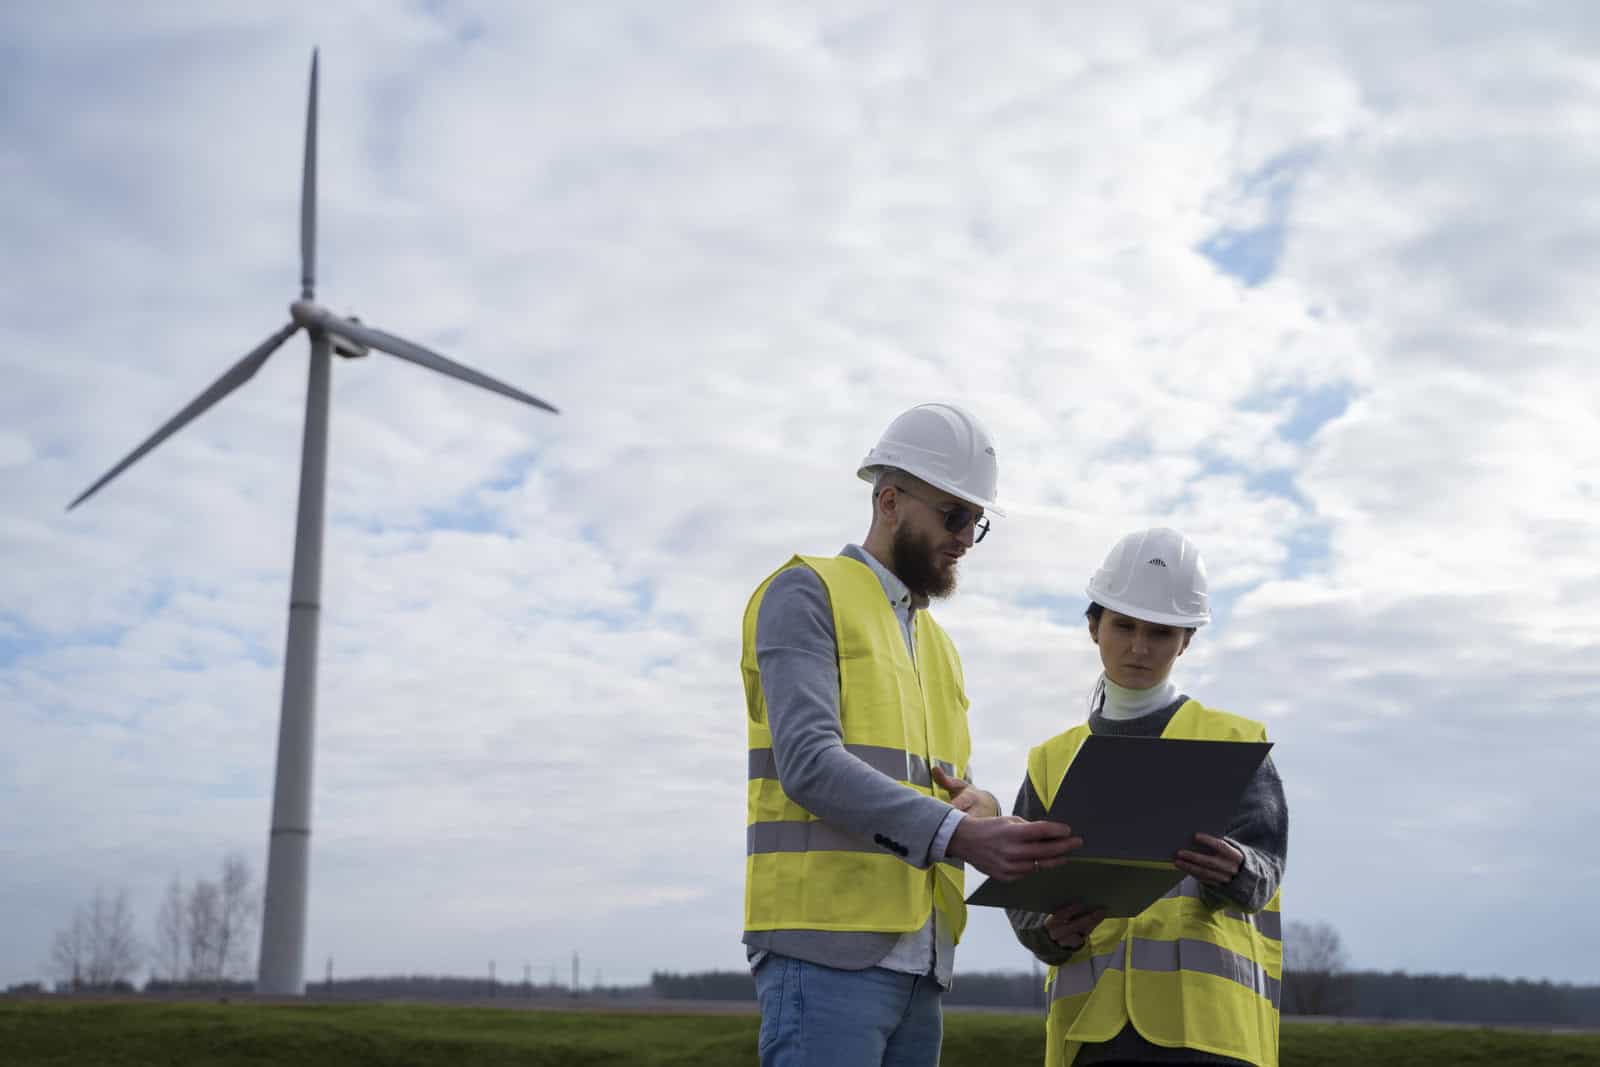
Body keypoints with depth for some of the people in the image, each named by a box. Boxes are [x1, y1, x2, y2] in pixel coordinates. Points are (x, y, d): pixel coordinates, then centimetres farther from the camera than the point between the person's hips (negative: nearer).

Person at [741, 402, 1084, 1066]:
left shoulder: (935, 642, 24)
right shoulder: (806, 594, -1)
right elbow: (808, 761, -16)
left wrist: (984, 810, -3)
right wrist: (956, 835, -27)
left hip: (919, 958, 8)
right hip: (828, 947, -8)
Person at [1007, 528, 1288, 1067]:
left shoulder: (1234, 741, 12)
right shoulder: (1052, 762, 18)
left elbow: (1262, 869, -2)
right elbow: (1023, 897, 10)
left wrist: (1231, 870, -26)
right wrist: (1053, 932, -14)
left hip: (1209, 1019, -2)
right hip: (1092, 1022, 3)